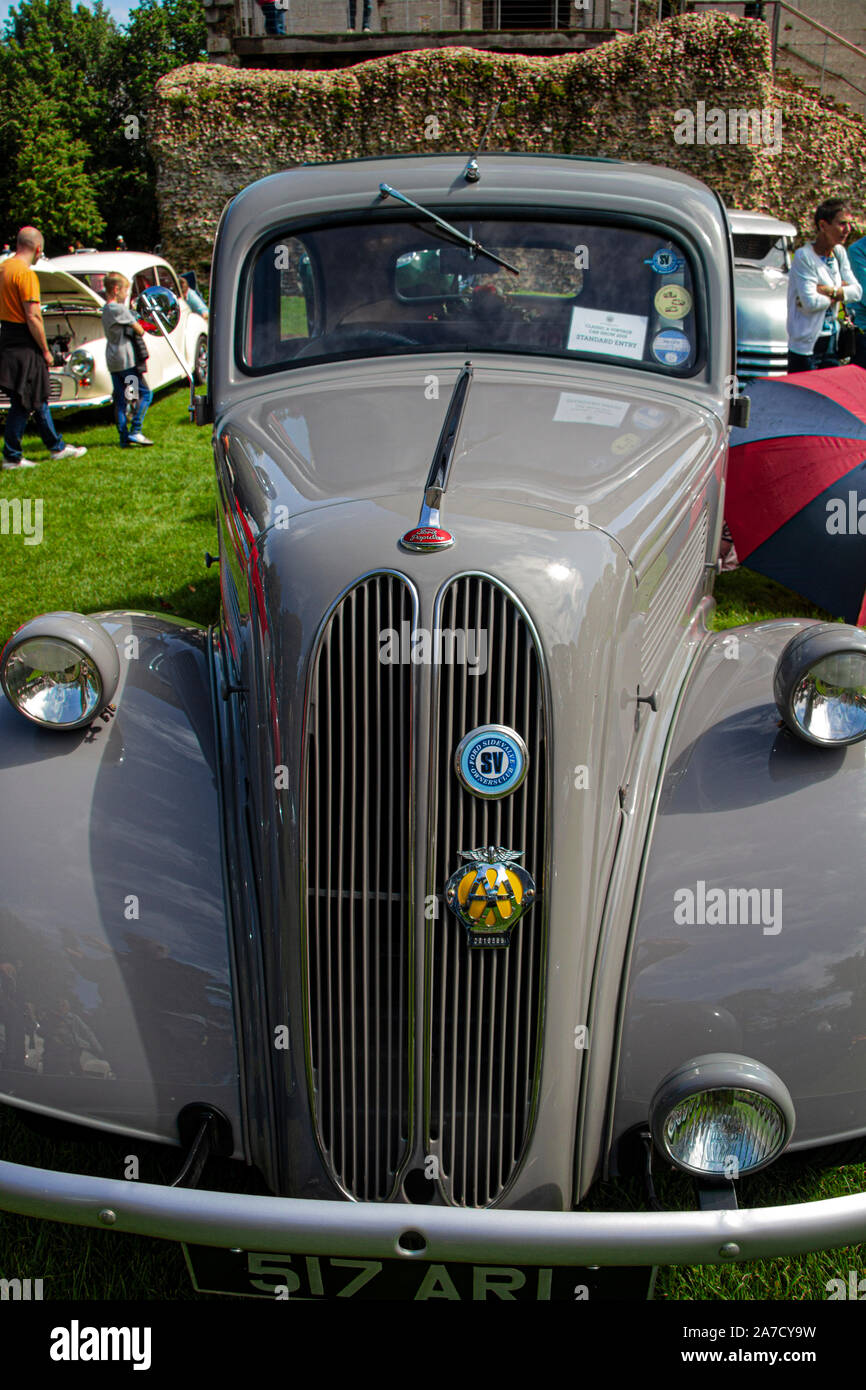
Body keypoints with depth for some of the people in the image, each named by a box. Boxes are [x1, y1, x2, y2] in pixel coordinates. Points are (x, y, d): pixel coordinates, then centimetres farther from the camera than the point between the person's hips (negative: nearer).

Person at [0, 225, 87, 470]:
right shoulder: (26, 273, -17)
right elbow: (33, 316, -20)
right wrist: (45, 350, -12)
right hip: (24, 343, -9)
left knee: (38, 397, 17)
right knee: (22, 402, -2)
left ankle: (57, 446, 28)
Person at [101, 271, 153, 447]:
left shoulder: (105, 310, 15)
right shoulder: (120, 309, -13)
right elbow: (139, 331, -10)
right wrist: (140, 331, 11)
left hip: (112, 361, 9)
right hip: (126, 359, -9)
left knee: (120, 399, 8)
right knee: (145, 393, -2)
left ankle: (124, 438, 7)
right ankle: (135, 431, -10)